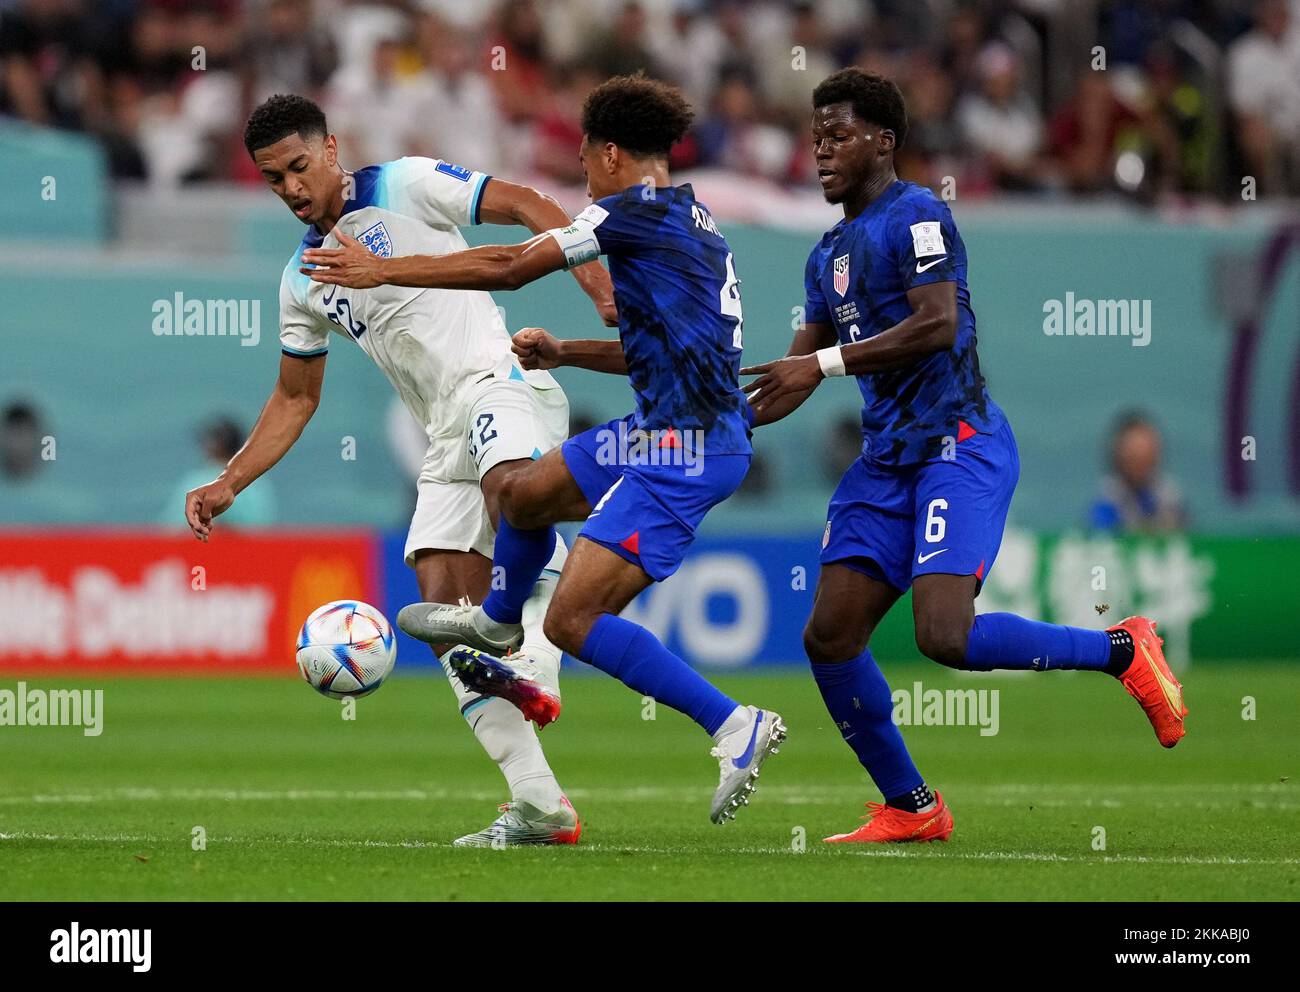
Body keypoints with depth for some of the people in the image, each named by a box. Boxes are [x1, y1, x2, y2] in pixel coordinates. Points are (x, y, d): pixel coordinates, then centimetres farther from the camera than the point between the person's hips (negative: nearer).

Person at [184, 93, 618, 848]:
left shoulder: (403, 187, 2)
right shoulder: (303, 281, 20)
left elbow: (532, 208, -2)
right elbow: (295, 399, 29)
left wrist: (600, 288, -16)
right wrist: (227, 485, 19)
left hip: (499, 381, -7)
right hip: (448, 436, 7)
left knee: (509, 486, -40)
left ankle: (533, 674, -53)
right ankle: (539, 802, -9)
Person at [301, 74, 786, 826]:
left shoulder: (638, 211, -10)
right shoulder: (693, 222, 17)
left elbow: (509, 267, -11)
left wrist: (383, 271, -4)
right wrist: (566, 354, 24)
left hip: (686, 450, -10)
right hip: (665, 431, 10)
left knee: (574, 619, -15)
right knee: (523, 493, 26)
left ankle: (736, 727, -15)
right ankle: (498, 627, 54)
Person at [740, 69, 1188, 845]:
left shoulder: (915, 215, -7)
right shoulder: (829, 255, 20)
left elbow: (936, 325, -20)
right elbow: (795, 379, 23)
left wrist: (822, 362, -19)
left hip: (959, 444, -9)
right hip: (887, 459, 9)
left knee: (945, 635, -23)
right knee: (830, 636, -2)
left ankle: (1124, 650, -3)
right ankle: (910, 808, 10)